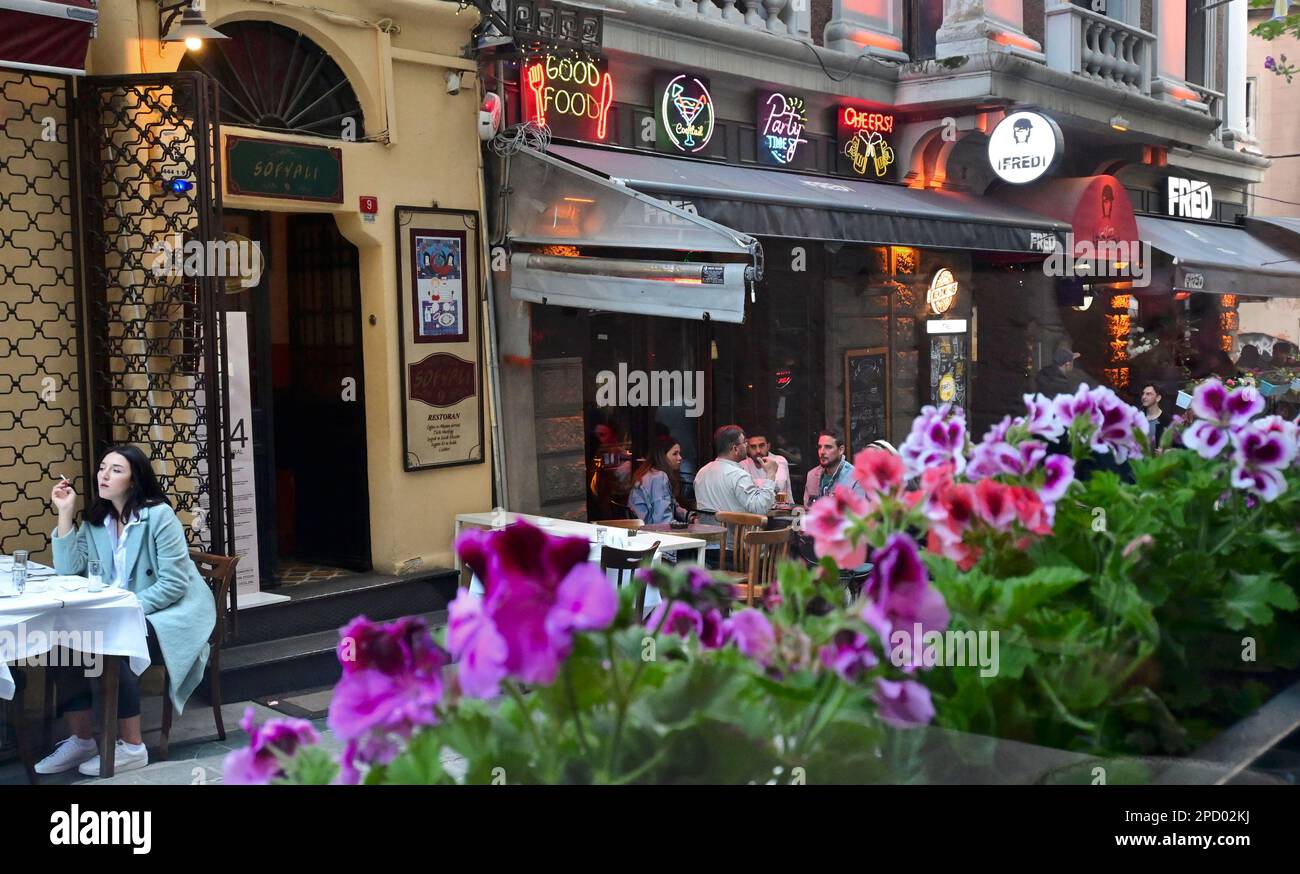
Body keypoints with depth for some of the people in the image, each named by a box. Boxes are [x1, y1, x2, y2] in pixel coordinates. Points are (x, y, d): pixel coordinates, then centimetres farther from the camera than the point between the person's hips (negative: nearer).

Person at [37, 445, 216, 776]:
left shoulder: (159, 515, -13)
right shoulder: (95, 521, 8)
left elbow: (174, 583, -17)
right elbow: (68, 570, -3)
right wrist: (65, 513, -6)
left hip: (171, 613, -7)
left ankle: (132, 747, -17)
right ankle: (80, 740, -4)